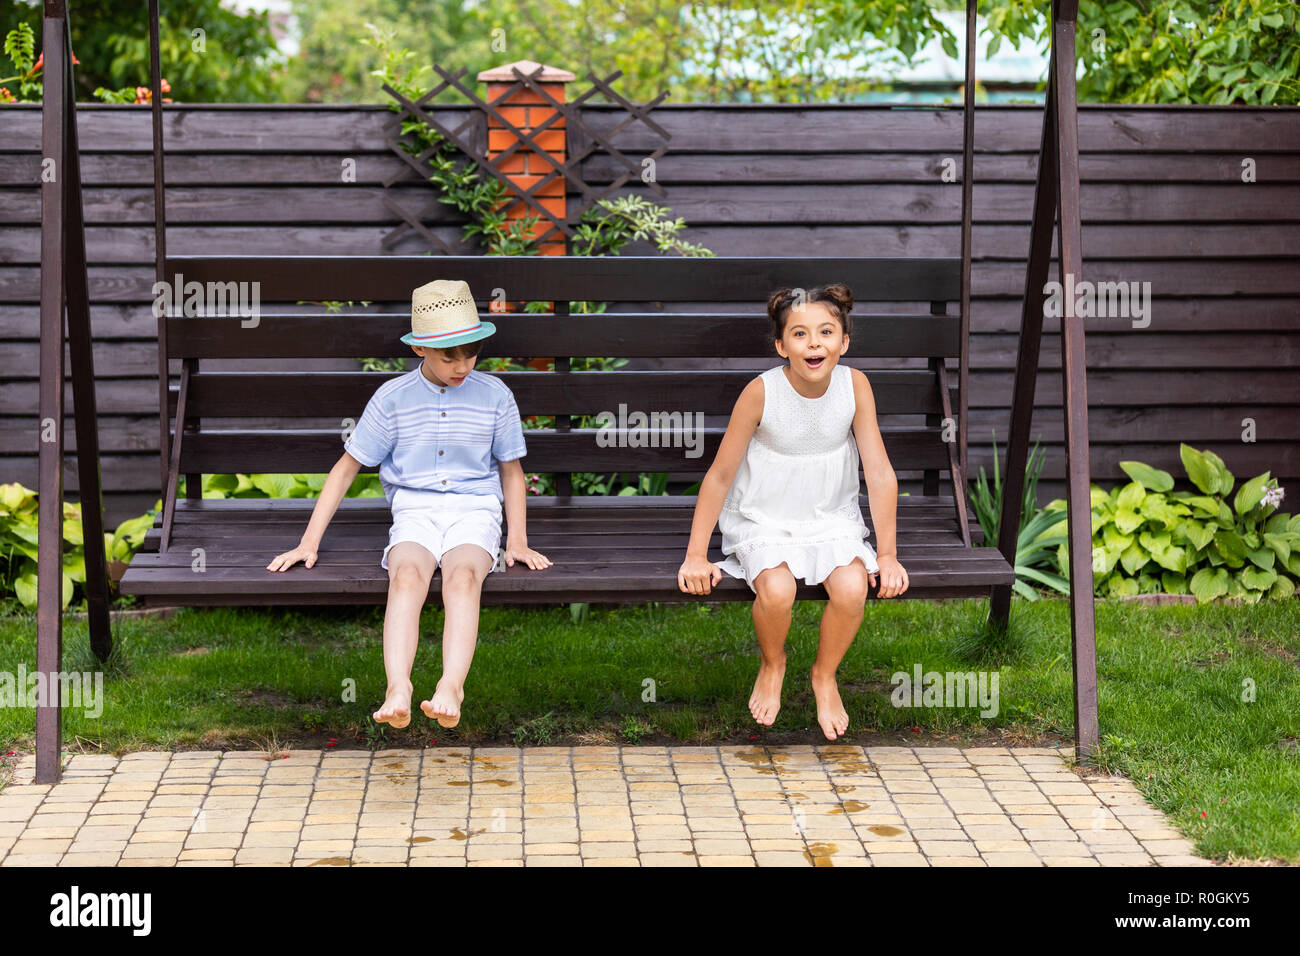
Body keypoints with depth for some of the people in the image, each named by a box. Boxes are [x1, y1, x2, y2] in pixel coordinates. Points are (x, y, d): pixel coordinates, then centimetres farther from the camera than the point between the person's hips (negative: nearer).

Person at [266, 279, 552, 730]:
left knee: (462, 576, -34)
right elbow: (347, 467, 11)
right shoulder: (392, 398, 6)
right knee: (406, 576, -34)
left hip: (474, 509, 0)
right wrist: (310, 543, 6)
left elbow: (510, 468, 19)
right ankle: (397, 690, -51)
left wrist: (517, 540, 6)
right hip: (414, 510, 0)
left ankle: (450, 689, -52)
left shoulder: (494, 395, 8)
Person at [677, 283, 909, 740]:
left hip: (831, 519, 2)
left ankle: (825, 676, 4)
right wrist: (695, 555, -11)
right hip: (763, 521, -2)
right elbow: (720, 475, -9)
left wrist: (887, 553, -10)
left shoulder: (854, 385, -10)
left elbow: (879, 472, -7)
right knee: (777, 590, -31)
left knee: (852, 587, -27)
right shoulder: (761, 392, -17)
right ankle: (771, 666, 4)